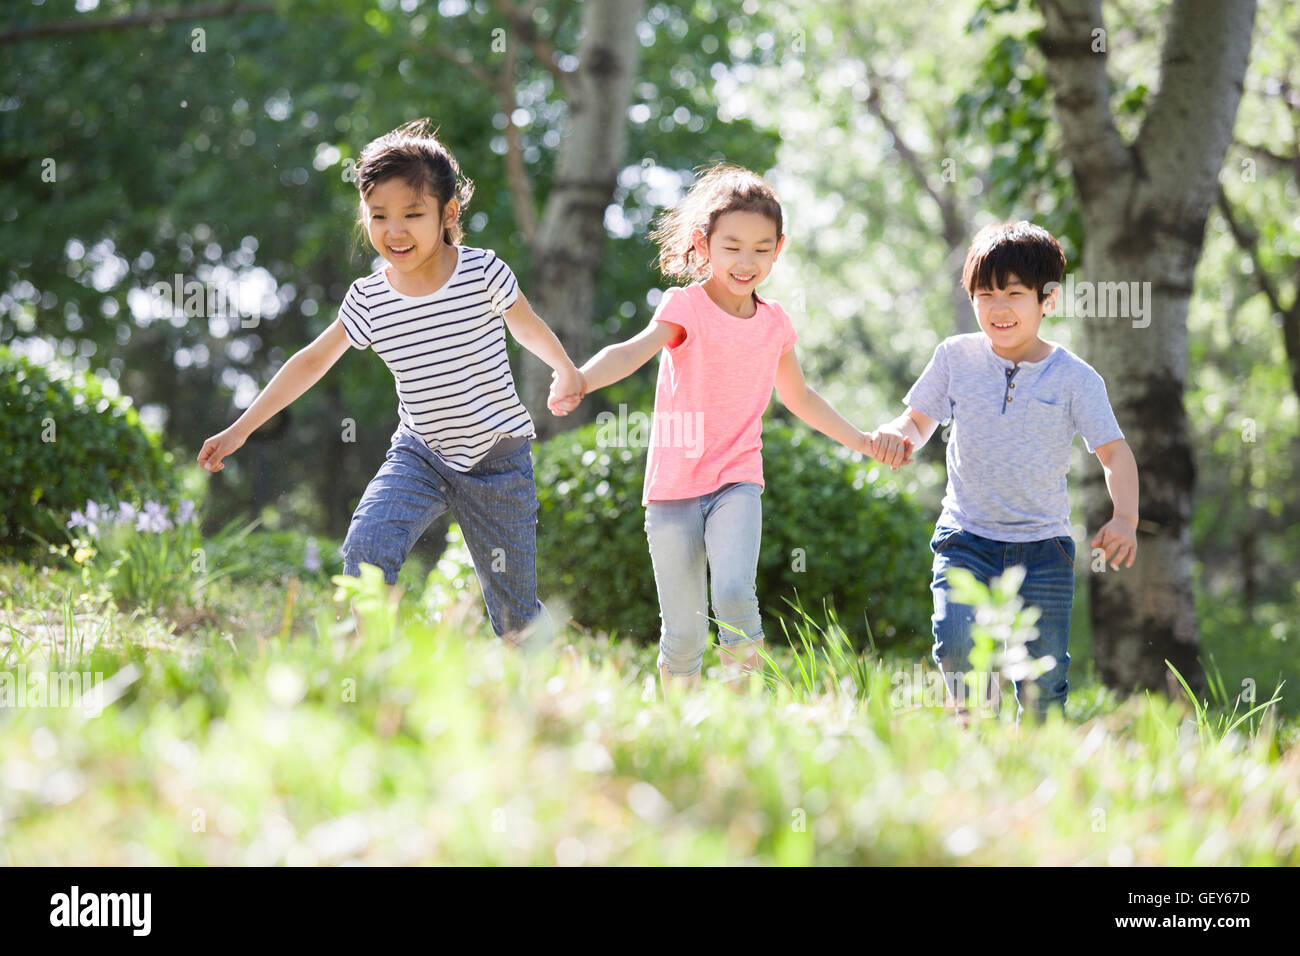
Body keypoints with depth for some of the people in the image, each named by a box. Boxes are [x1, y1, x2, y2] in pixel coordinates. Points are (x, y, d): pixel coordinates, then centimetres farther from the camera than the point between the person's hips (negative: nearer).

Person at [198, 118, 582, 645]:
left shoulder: (483, 272, -14)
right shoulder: (368, 300, -8)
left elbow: (527, 326, 6)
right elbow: (313, 362, 6)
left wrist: (566, 371, 22)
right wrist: (240, 429, 7)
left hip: (498, 460, -2)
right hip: (420, 454, 2)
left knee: (516, 616, 2)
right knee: (366, 547, -25)